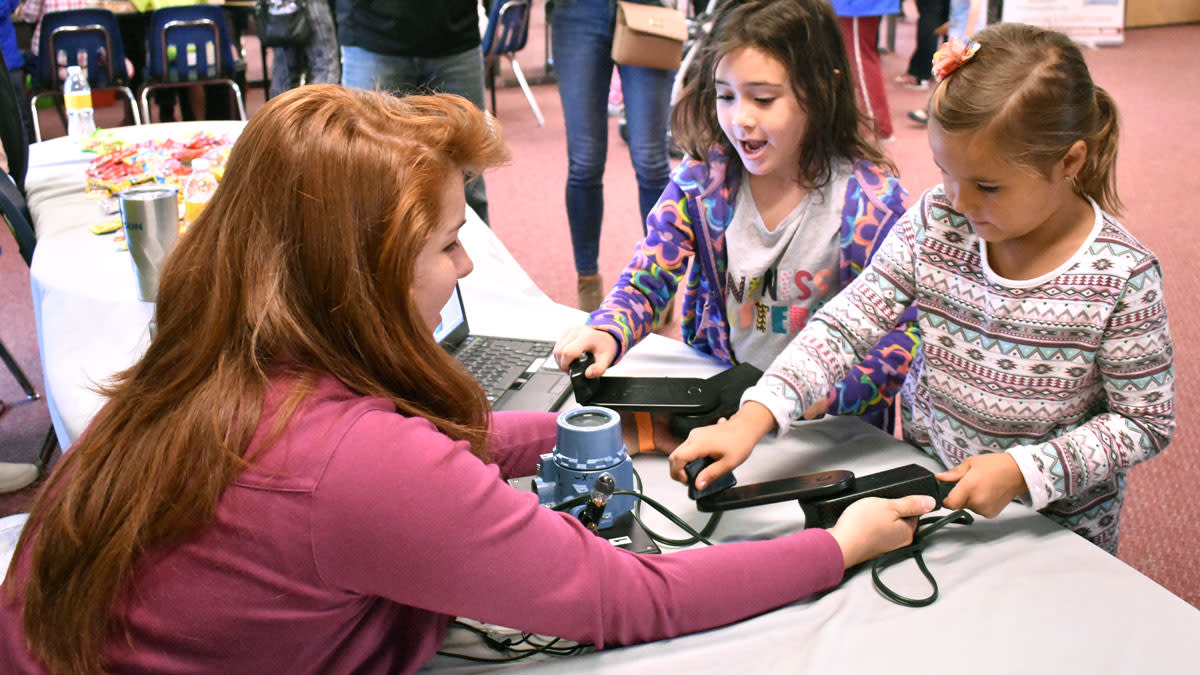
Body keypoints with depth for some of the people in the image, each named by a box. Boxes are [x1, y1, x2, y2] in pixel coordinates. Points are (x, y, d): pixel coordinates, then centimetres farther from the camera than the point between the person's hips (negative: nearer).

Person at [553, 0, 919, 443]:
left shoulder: (872, 202, -12)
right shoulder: (701, 179, -3)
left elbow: (908, 332, -13)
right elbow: (645, 282, -1)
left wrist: (822, 395, -28)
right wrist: (606, 332, -23)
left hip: (836, 419, -3)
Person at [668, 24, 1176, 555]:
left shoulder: (1121, 276, -19)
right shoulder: (935, 223, -11)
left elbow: (1146, 423, -11)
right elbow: (843, 325, -14)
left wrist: (1023, 470, -24)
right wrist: (751, 420, -28)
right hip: (924, 486, -1)